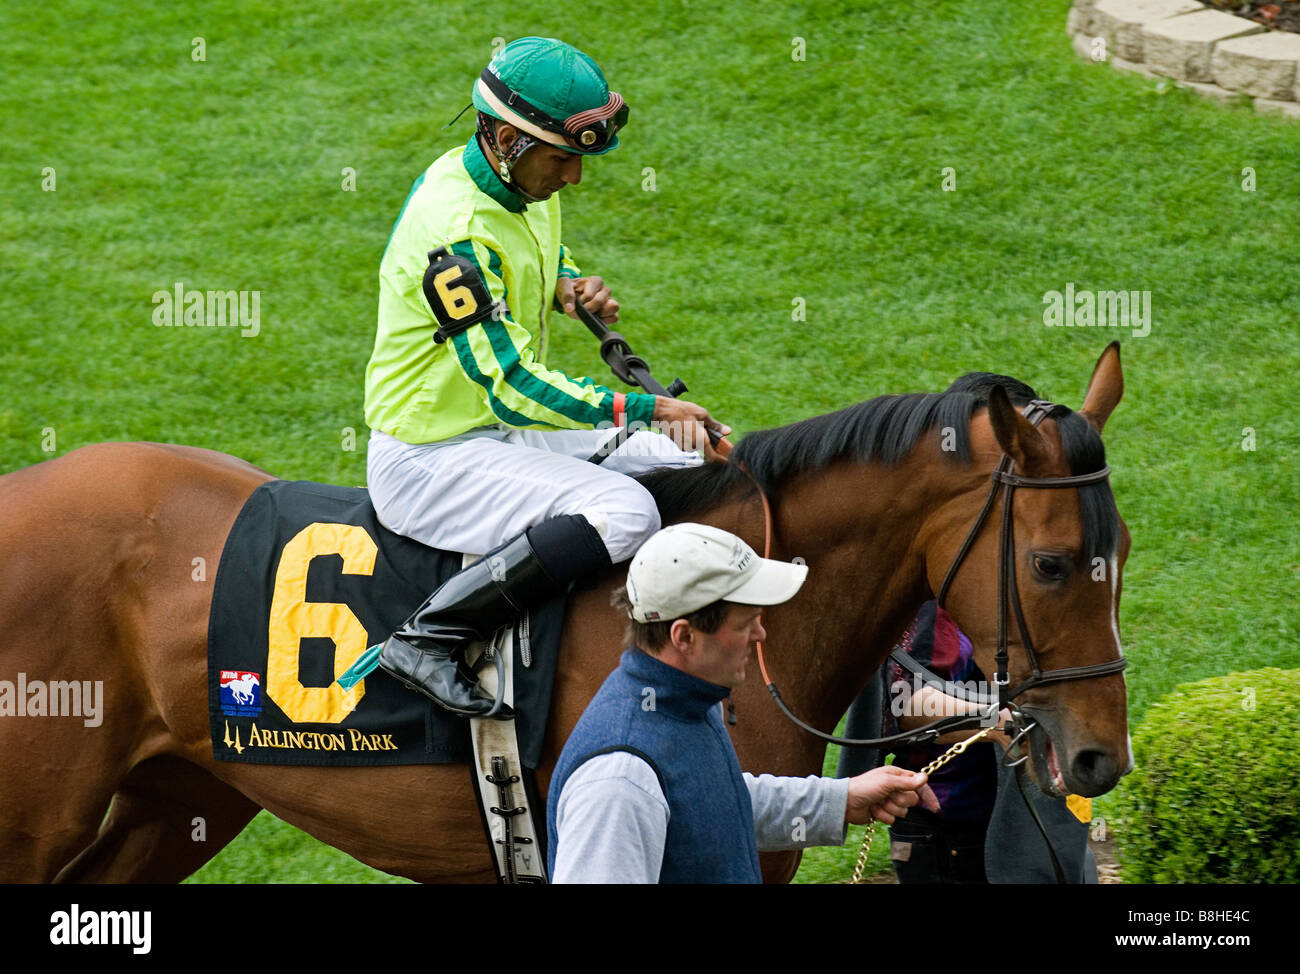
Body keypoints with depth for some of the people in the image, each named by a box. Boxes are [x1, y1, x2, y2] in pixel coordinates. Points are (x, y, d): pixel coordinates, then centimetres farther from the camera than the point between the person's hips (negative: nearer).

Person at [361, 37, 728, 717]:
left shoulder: (526, 187, 3)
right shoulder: (455, 232, -27)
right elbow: (511, 388, -31)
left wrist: (575, 289, 3)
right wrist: (643, 410, -32)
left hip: (504, 430, 10)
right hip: (430, 461, -10)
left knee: (689, 463, 6)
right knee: (623, 513, -28)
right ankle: (428, 638, -25)